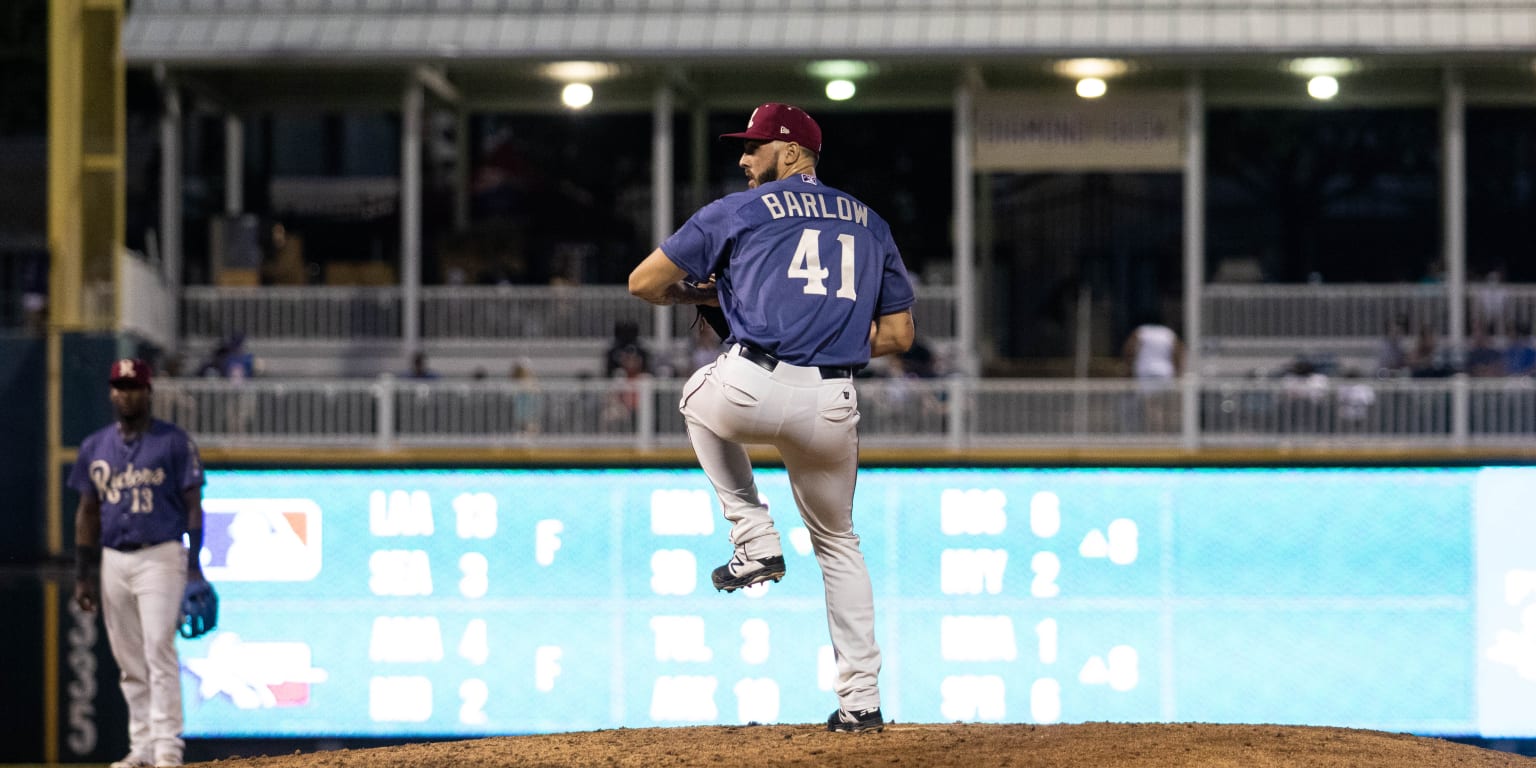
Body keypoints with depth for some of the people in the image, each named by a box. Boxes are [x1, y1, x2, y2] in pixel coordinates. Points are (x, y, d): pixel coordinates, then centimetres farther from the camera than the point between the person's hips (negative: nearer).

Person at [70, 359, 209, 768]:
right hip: (113, 561, 5)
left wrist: (194, 565, -11)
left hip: (160, 557, -5)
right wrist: (83, 575, 8)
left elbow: (193, 504, -3)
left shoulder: (174, 442, -2)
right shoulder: (95, 447, 11)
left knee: (159, 650, -13)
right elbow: (87, 512, 14)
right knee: (129, 661, 7)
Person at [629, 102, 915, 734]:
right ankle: (860, 698, 17)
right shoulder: (870, 225, 21)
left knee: (701, 398, 35)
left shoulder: (740, 210, 9)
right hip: (833, 407, 4)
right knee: (837, 543, 24)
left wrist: (704, 292, 31)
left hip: (751, 393, -4)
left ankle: (754, 539, 20)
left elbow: (644, 283, 12)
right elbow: (899, 333, 19)